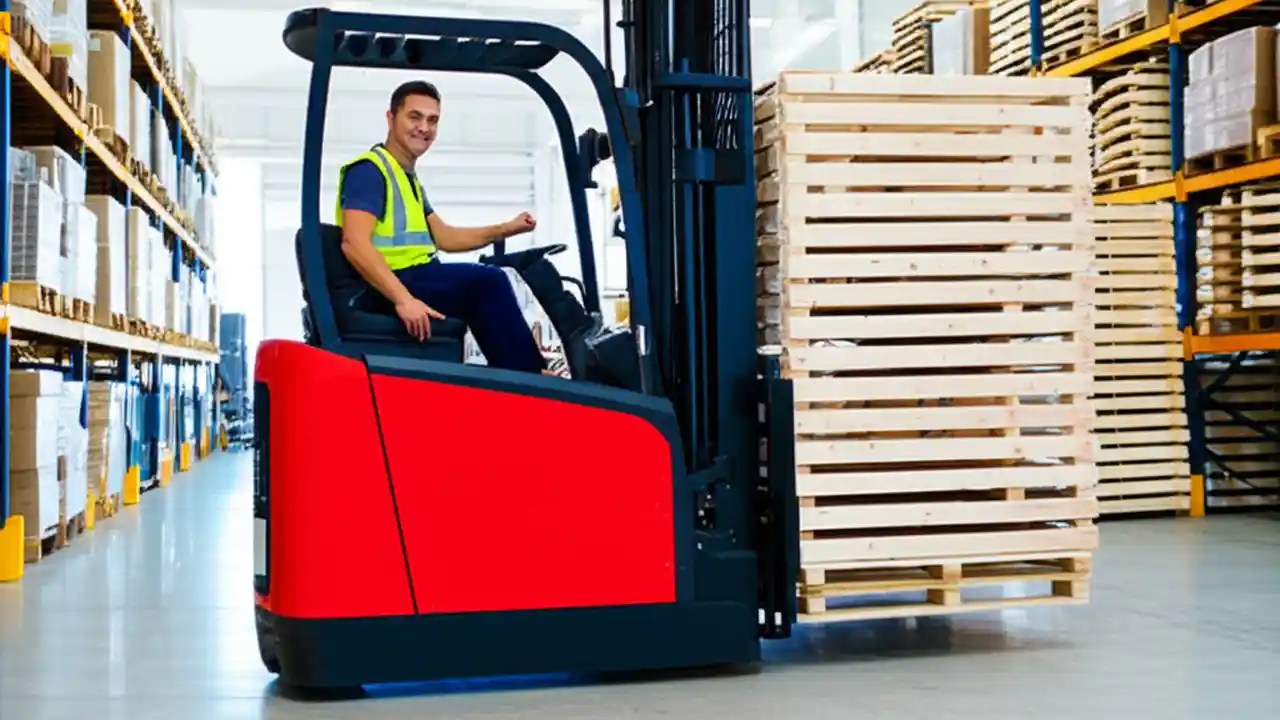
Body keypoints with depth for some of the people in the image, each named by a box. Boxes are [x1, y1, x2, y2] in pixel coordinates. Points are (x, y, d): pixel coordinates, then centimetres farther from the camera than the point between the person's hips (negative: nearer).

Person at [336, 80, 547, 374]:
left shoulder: (408, 178, 22)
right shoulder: (369, 170, -10)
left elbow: (444, 237, 21)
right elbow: (355, 244, -23)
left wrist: (506, 230, 9)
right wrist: (403, 299, -34)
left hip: (415, 280, 11)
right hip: (385, 290, -11)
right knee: (488, 282, -21)